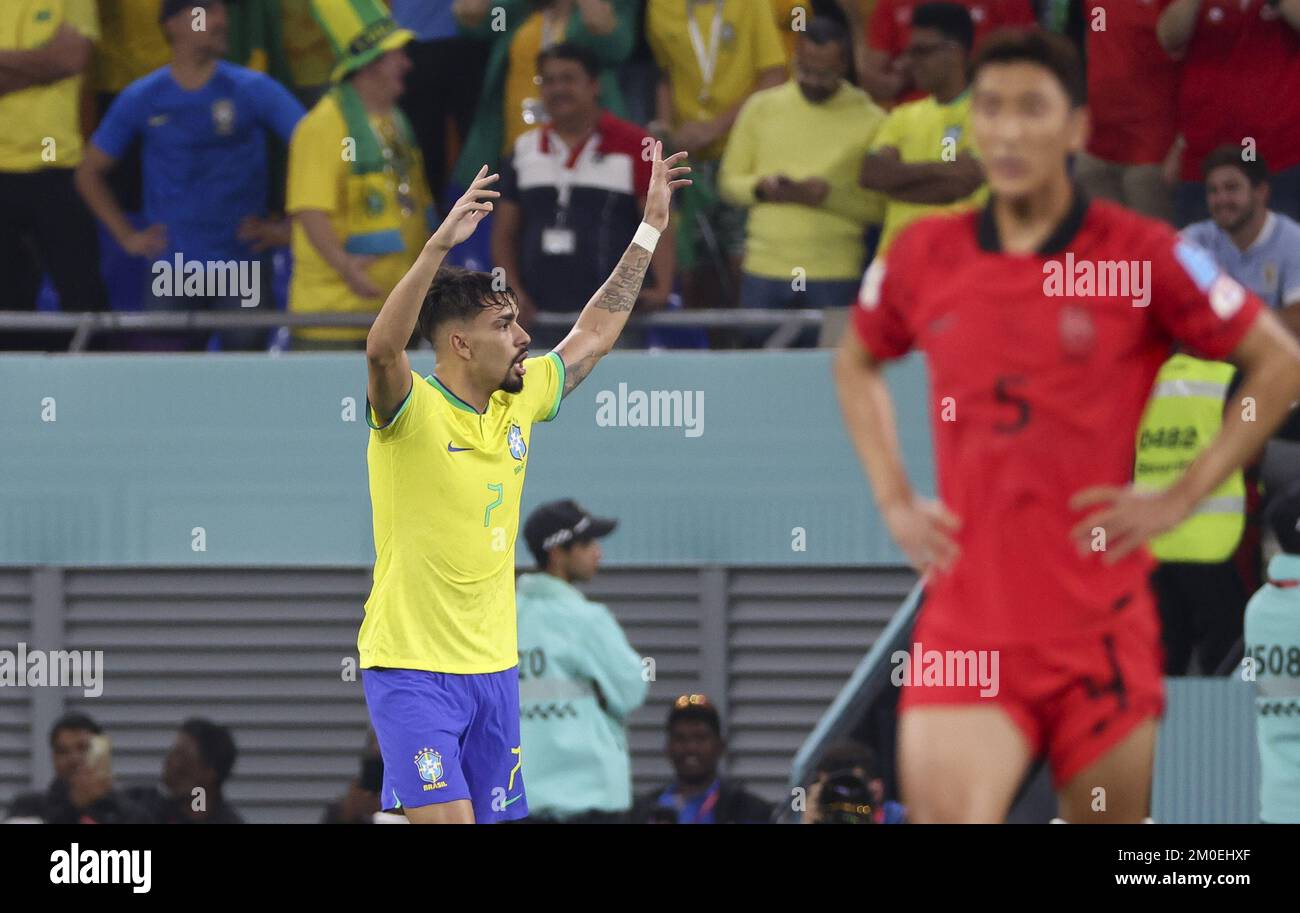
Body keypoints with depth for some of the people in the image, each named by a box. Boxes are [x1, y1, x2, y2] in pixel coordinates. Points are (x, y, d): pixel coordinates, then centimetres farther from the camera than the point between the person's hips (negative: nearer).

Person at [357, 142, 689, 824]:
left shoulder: (519, 402, 8)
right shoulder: (413, 411, -12)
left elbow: (594, 335, 20)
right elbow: (382, 350, -33)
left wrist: (650, 230, 20)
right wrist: (440, 245, -42)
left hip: (493, 667, 7)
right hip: (411, 668, -7)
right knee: (446, 821, -18)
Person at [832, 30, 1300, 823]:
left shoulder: (1141, 255, -4)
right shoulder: (922, 260, 6)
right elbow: (856, 364, 26)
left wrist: (1182, 498, -2)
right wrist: (895, 502, 14)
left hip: (1100, 625, -1)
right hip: (965, 618, 1)